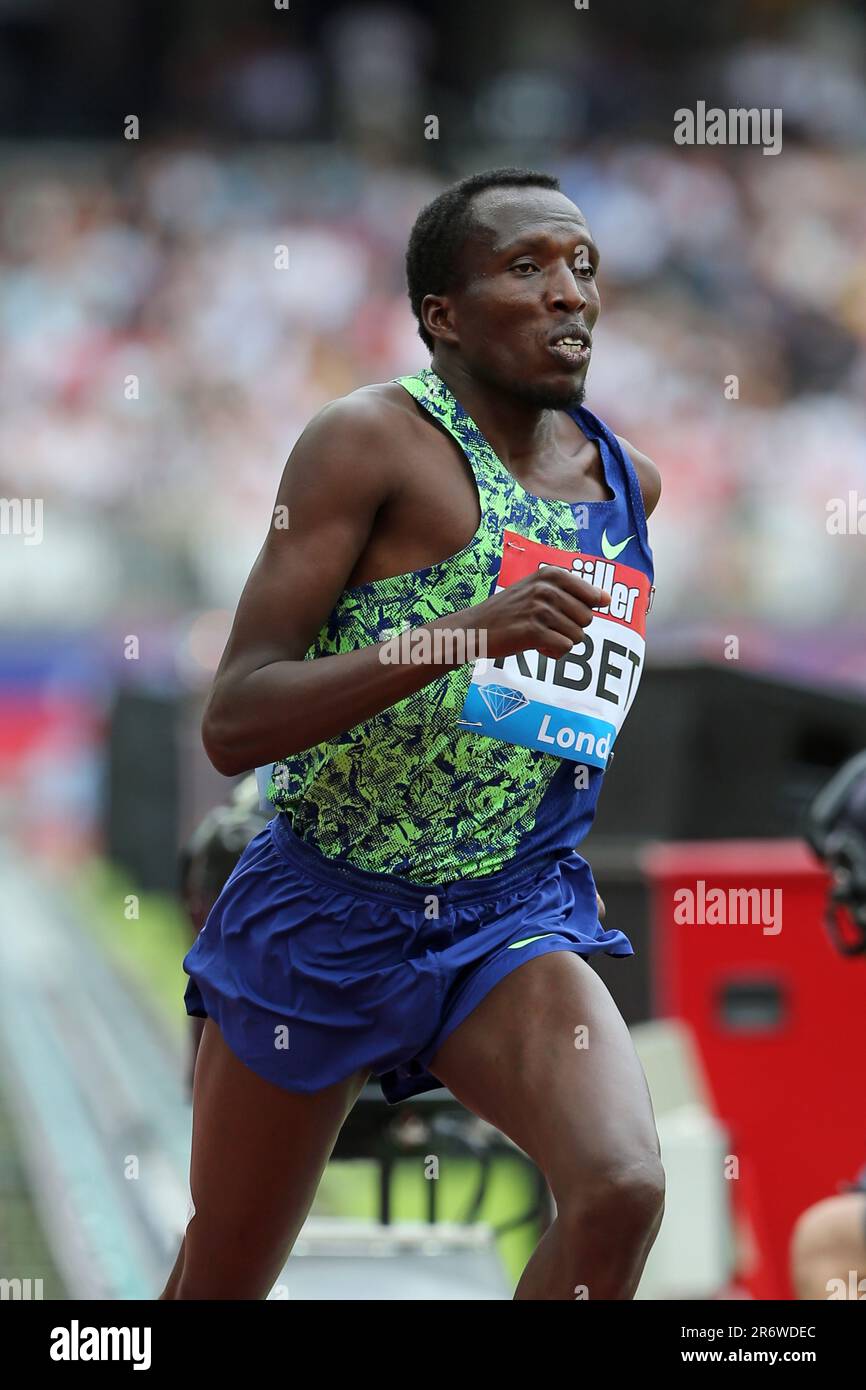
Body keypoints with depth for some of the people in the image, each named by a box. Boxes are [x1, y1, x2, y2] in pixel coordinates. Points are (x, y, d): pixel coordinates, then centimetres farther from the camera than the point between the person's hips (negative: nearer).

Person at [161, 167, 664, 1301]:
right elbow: (232, 726, -21)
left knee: (623, 1191, -25)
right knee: (218, 1288, 11)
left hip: (515, 920, 3)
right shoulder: (374, 440, -13)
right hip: (321, 913, -3)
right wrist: (462, 637, -31)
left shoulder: (628, 481, 5)